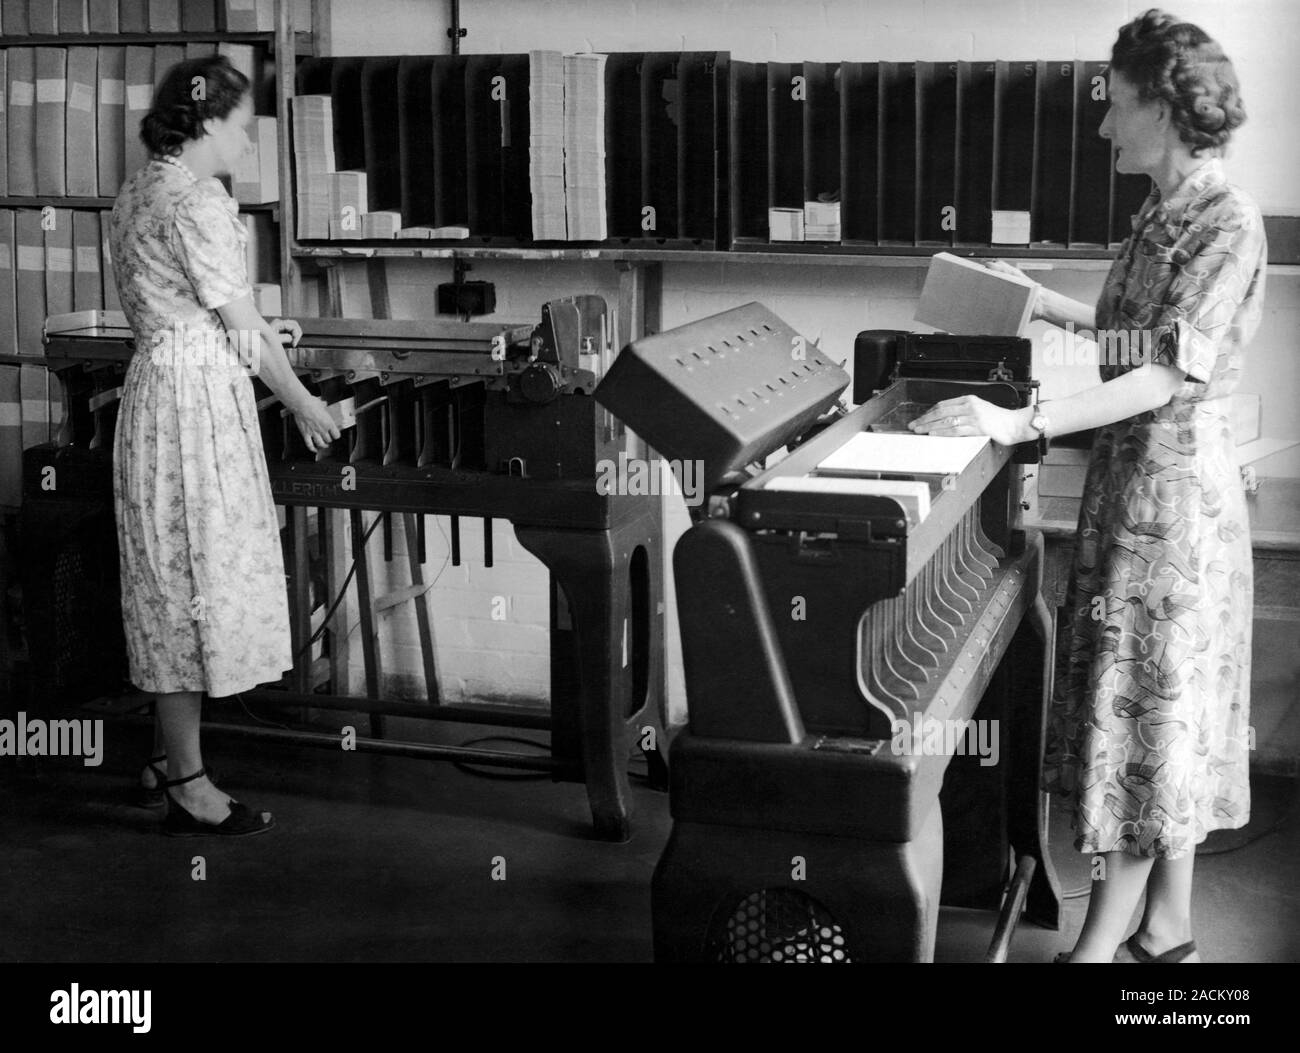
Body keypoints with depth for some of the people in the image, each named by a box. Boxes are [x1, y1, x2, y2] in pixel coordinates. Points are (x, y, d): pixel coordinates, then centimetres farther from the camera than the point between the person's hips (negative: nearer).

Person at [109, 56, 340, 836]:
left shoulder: (139, 192, 14)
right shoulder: (195, 200, -17)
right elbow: (240, 322, -13)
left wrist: (257, 330, 26)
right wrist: (302, 403, -2)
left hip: (158, 384, 10)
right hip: (197, 399, -10)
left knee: (174, 583, 16)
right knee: (194, 578, -4)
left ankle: (170, 757, 27)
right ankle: (189, 789, 4)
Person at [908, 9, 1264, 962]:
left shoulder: (1226, 222, -15)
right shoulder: (1162, 216, 12)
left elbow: (1168, 375, -25)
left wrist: (1021, 423, -31)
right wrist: (1039, 303, 24)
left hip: (1176, 488, -9)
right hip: (1130, 477, 9)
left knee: (1145, 708, -2)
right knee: (1157, 711, 13)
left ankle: (1102, 945, 7)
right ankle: (1167, 931, 24)